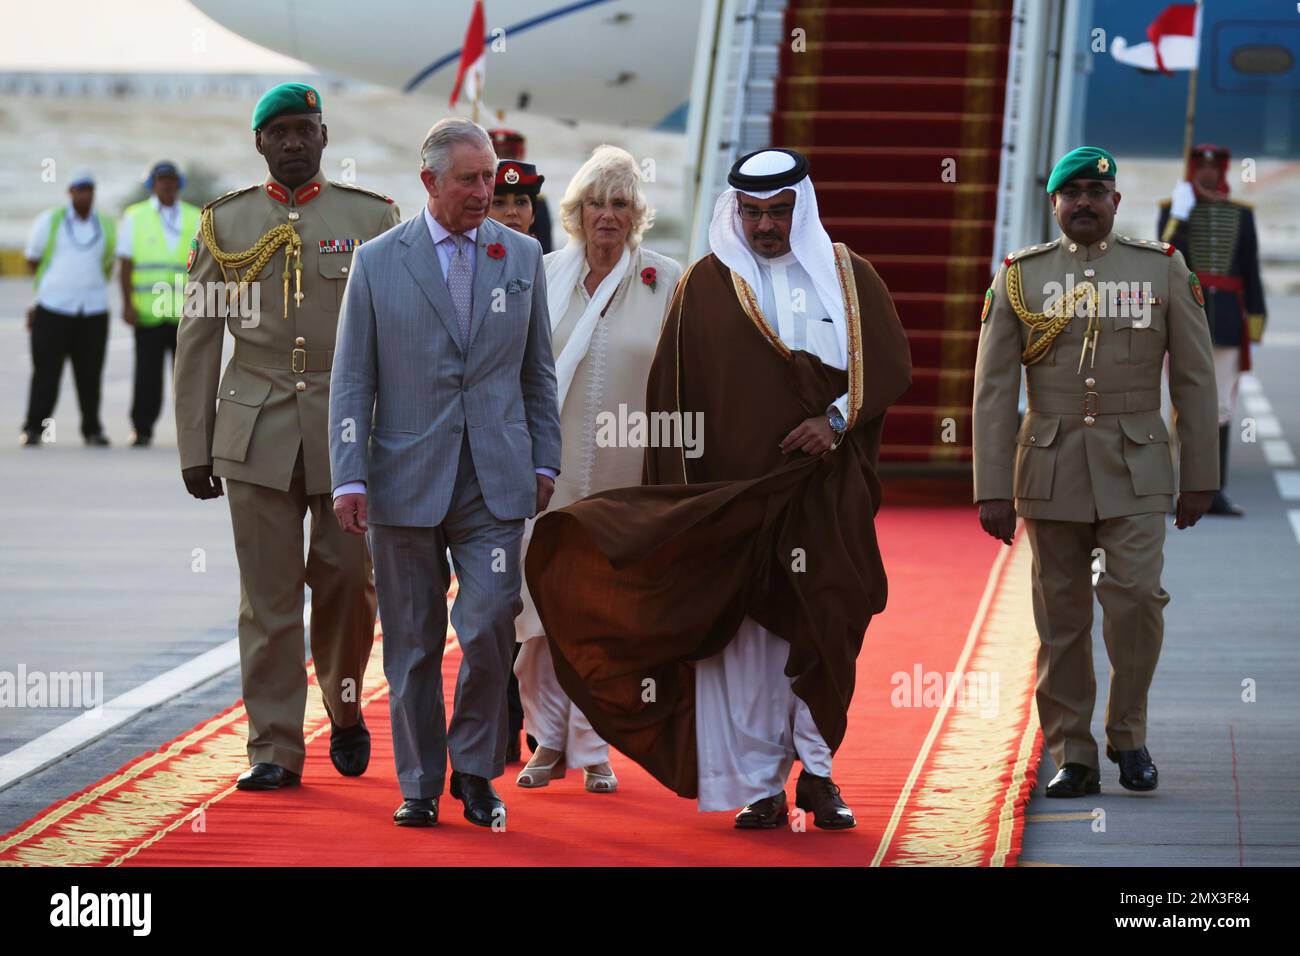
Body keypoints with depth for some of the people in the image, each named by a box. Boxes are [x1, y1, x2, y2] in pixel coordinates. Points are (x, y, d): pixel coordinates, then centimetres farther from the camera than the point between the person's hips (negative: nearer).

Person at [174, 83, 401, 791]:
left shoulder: (374, 218, 6)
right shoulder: (224, 223, 8)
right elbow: (197, 340, 8)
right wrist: (193, 448, 4)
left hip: (351, 434, 0)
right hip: (257, 437, 0)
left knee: (347, 584, 3)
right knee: (268, 598, -1)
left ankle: (345, 711, 28)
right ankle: (275, 747, 4)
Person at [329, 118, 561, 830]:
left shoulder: (522, 256, 8)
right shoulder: (377, 262, 1)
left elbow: (538, 370, 14)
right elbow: (351, 379, 1)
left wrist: (544, 462, 9)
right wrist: (349, 478, -7)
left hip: (496, 480, 1)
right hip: (406, 477, -1)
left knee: (490, 626, -10)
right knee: (412, 644, 5)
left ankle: (475, 772, 9)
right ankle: (419, 785, 16)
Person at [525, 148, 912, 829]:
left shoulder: (847, 277, 7)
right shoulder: (705, 286, 5)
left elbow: (890, 363, 5)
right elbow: (675, 395, 3)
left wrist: (837, 419, -11)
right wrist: (682, 496, -2)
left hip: (824, 489, 1)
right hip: (731, 492, -1)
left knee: (823, 628, -3)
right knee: (746, 636, -1)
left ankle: (817, 771, 10)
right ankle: (761, 786, 5)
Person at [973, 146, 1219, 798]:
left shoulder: (1164, 271, 4)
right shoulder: (1020, 277, 4)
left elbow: (1194, 380, 7)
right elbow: (993, 390, 1)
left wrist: (1200, 477, 5)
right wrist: (992, 491, -4)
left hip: (1134, 470, -1)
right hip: (1050, 469, 1)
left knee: (1136, 595, -15)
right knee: (1061, 619, 3)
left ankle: (1128, 735, 5)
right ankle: (1073, 758, 11)